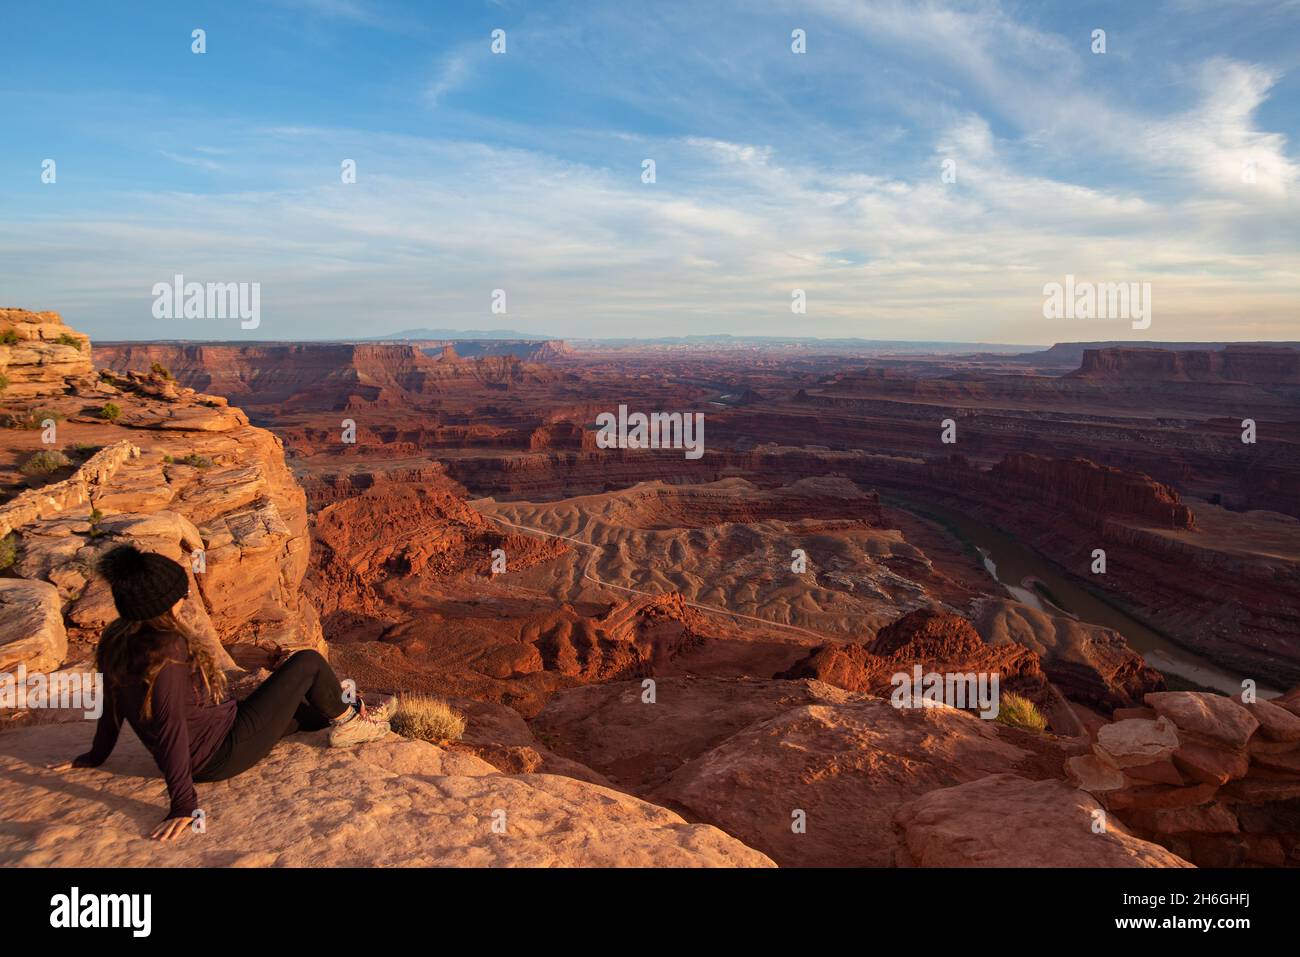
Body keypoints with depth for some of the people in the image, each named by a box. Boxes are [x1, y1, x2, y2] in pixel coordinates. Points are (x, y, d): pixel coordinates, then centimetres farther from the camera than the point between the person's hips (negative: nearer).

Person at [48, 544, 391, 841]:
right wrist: (183, 806, -30)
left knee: (297, 703, 27)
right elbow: (170, 726, -33)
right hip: (224, 752, -9)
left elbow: (113, 703, 8)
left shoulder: (116, 641, -5)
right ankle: (348, 722, 22)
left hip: (198, 758, 9)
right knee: (309, 662, 0)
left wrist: (97, 755, 23)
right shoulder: (167, 648, -31)